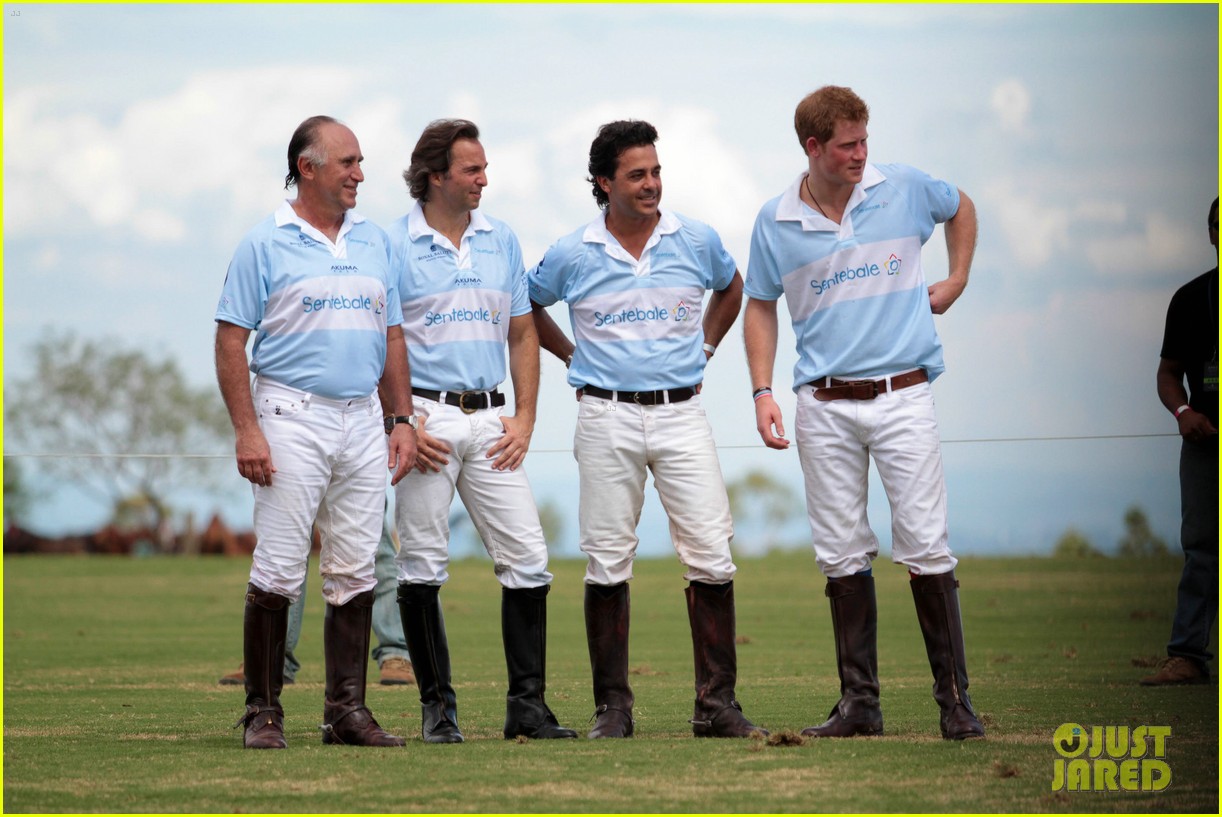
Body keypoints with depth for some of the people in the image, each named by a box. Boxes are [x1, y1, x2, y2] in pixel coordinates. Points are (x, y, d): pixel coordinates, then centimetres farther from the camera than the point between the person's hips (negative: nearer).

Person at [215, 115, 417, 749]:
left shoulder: (374, 243, 13)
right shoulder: (265, 245, -3)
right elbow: (231, 341, -6)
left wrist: (403, 419, 10)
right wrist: (246, 430, -14)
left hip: (361, 421, 5)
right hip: (292, 418, -5)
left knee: (355, 575, 5)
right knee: (278, 573, -6)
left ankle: (347, 709, 10)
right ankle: (263, 712, -1)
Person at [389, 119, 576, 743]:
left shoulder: (502, 240, 11)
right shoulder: (395, 244, -3)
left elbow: (522, 336, 16)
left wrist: (525, 419, 5)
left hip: (490, 419, 4)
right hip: (427, 418, -4)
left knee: (527, 559, -2)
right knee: (423, 564, -1)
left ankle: (527, 702, 2)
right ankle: (437, 705, 7)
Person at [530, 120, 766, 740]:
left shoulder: (697, 241, 3)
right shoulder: (572, 255, -1)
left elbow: (731, 288, 25)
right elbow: (529, 308, 18)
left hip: (680, 411, 1)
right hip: (606, 416, -1)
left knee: (711, 555, -6)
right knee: (607, 562, 0)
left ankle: (716, 702, 0)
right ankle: (612, 706, 7)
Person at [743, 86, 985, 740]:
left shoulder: (904, 189, 1)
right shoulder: (776, 223, 1)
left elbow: (961, 208, 23)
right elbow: (761, 307, 12)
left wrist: (956, 283, 16)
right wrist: (762, 392, 3)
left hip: (902, 396, -1)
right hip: (824, 408, 1)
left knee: (926, 547, -6)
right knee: (842, 556, 4)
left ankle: (955, 698, -1)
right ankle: (859, 702, 10)